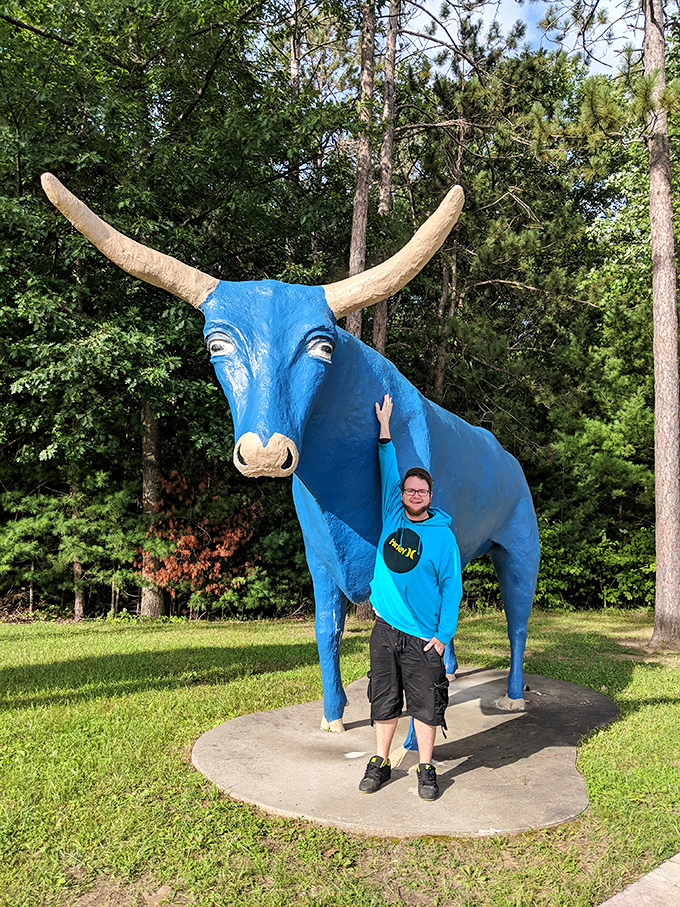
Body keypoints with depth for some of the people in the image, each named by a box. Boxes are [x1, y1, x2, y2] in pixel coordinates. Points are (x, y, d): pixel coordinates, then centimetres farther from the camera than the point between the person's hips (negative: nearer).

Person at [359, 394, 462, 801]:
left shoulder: (443, 535, -3)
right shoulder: (392, 518, 6)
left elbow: (452, 588, -4)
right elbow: (389, 472, 13)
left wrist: (443, 635, -9)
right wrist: (384, 427, 15)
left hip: (423, 637, -3)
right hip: (385, 630, 3)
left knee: (426, 705, 5)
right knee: (385, 701, 12)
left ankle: (426, 769, 20)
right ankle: (381, 763, 26)